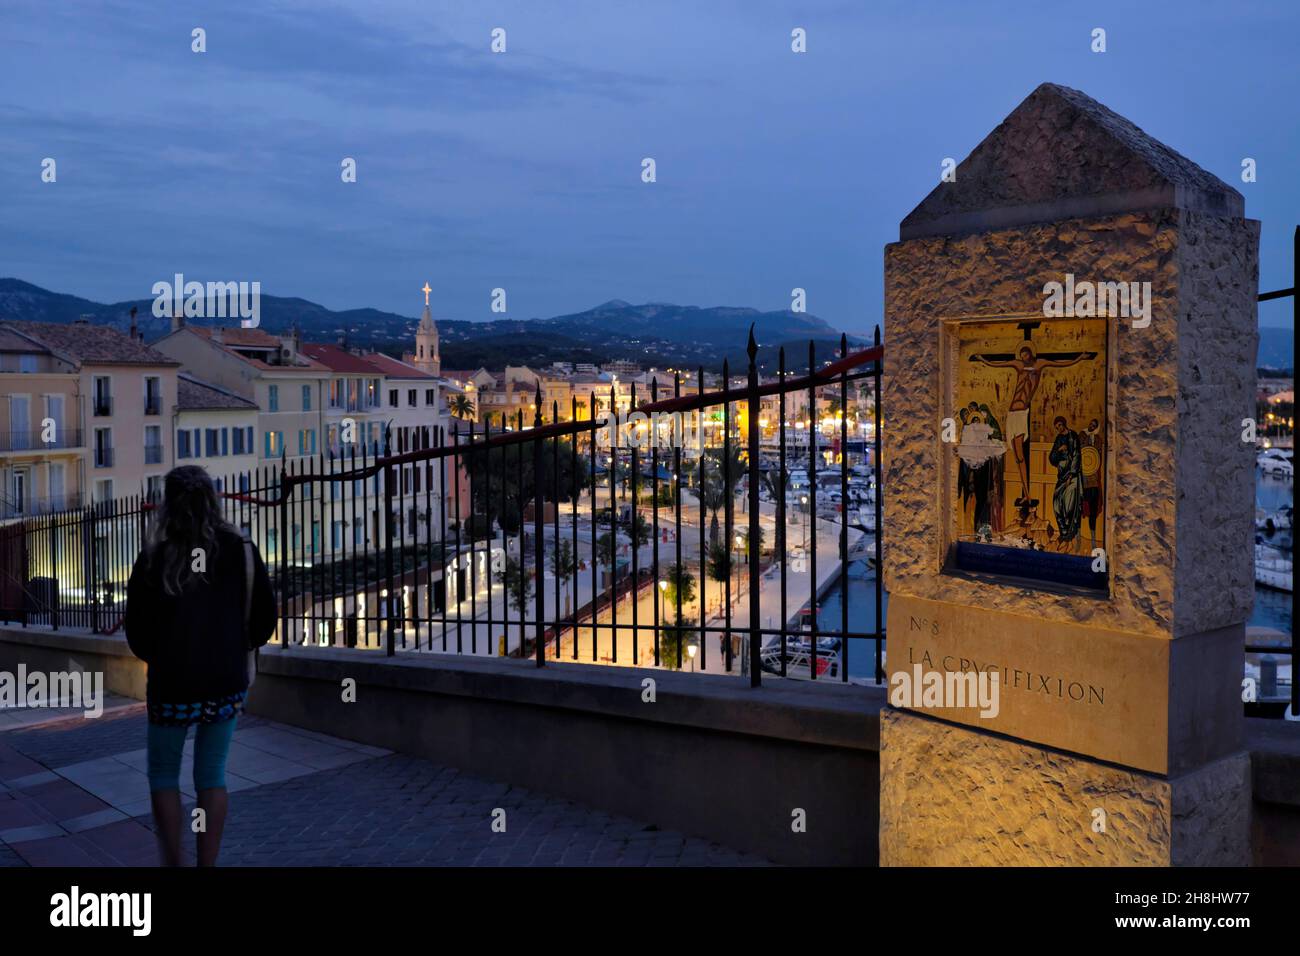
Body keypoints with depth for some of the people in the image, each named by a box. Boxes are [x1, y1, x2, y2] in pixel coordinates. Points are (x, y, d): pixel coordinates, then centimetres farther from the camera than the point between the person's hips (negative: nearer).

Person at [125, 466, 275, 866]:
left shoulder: (155, 555, -11)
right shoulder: (241, 550, -6)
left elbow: (136, 627, -5)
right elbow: (265, 618, 0)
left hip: (172, 683, -2)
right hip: (227, 683, 2)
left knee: (163, 775, 17)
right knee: (212, 777, 15)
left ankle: (173, 861, 13)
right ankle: (207, 863, 17)